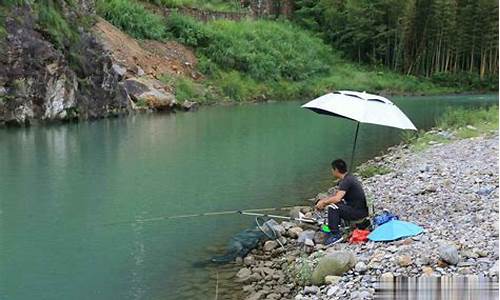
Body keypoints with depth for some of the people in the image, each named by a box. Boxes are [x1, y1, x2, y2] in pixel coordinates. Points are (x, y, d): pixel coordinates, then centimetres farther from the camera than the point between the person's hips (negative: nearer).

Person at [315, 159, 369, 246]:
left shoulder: (346, 181, -20)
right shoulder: (347, 178, 11)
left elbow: (337, 198, -29)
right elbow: (337, 195, 19)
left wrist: (323, 203, -13)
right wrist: (323, 201, 7)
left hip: (358, 212, -10)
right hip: (358, 209, 10)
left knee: (332, 207, -21)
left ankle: (336, 234, -14)